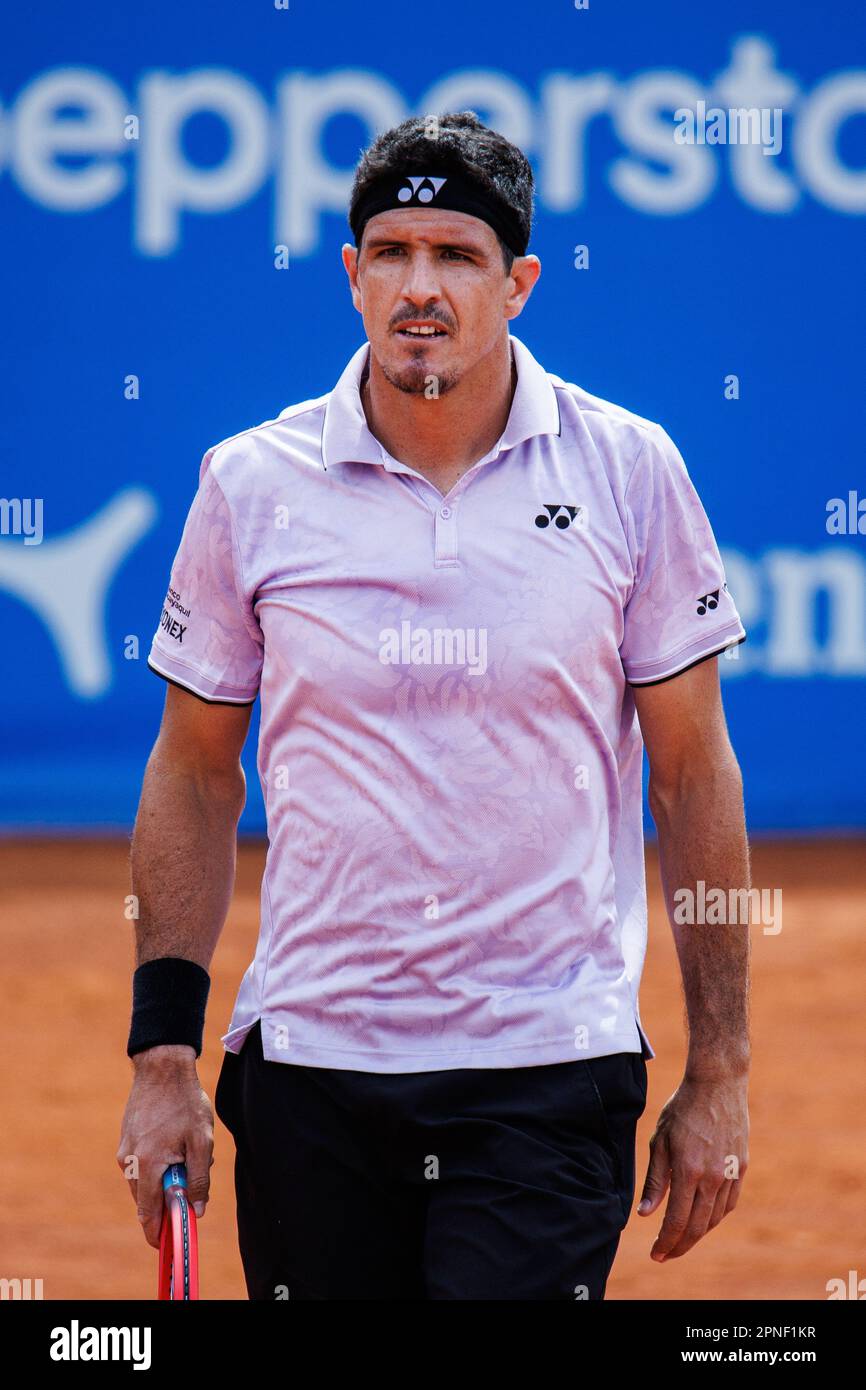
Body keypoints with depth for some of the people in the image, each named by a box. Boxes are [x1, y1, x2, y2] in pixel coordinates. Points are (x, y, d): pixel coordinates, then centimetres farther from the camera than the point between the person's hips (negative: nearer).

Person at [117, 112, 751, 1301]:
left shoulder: (629, 470, 0)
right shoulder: (251, 485, 2)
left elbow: (694, 776, 5)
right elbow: (194, 778, 10)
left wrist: (719, 1073, 3)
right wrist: (163, 1055, 4)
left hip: (550, 1075, -2)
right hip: (309, 1061, 2)